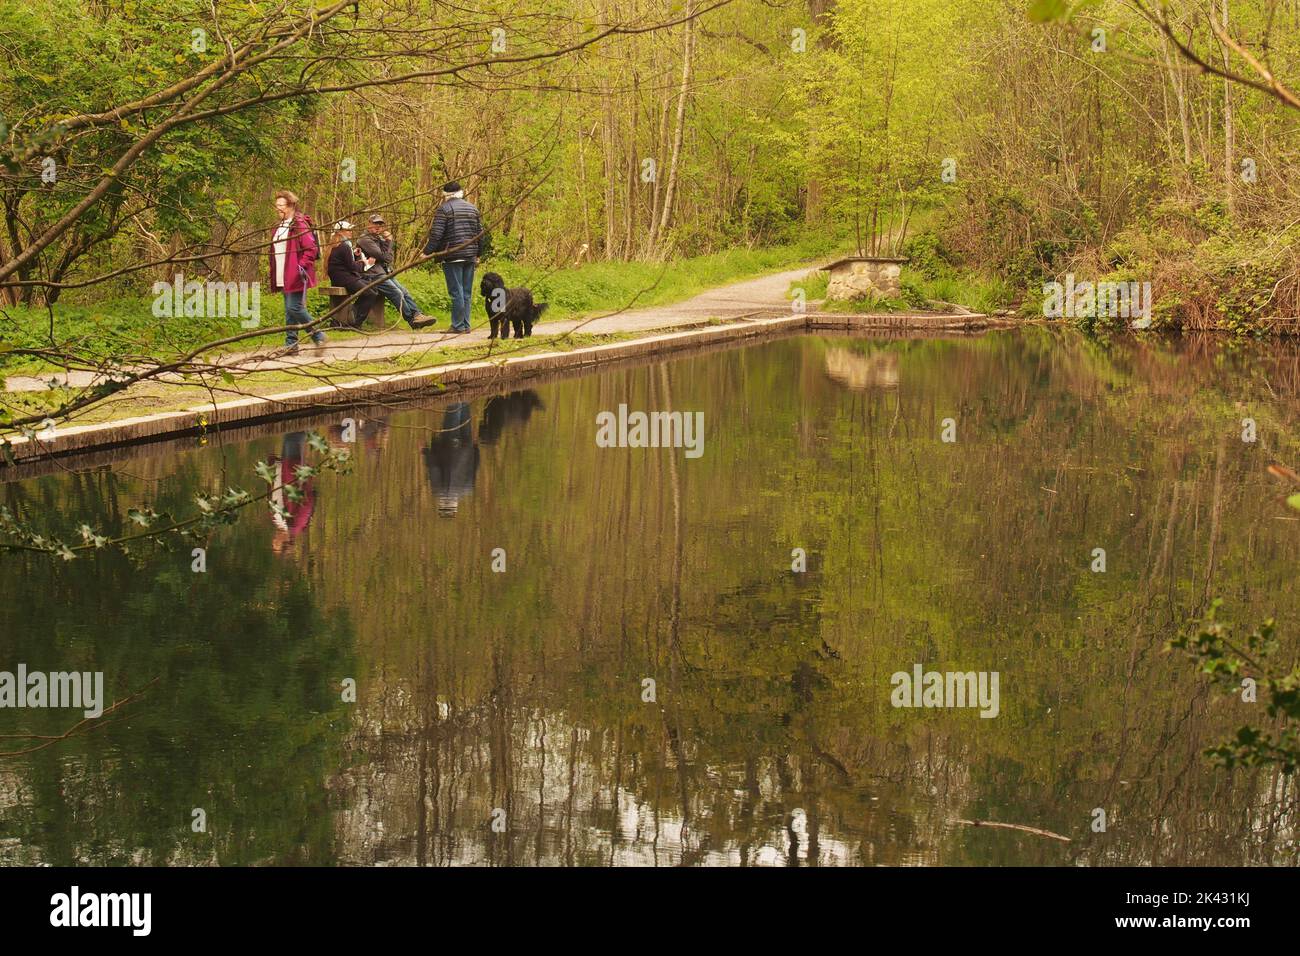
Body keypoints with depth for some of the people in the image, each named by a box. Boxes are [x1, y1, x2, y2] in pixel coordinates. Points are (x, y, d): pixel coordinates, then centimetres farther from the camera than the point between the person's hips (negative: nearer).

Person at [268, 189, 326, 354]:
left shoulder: (300, 224, -11)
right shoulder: (280, 226, 18)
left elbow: (311, 248, -16)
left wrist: (302, 266, -22)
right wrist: (275, 275, 20)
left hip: (297, 276, -9)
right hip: (284, 277, 9)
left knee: (294, 307, -13)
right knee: (289, 310, 10)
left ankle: (318, 335, 1)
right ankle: (291, 344, 13)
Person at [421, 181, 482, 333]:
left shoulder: (444, 209, -5)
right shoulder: (472, 208, 14)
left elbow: (436, 234, -13)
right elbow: (480, 234, 17)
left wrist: (428, 252, -6)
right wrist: (478, 254, 26)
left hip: (452, 257, -6)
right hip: (470, 256, 6)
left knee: (456, 292, -5)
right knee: (467, 292, 10)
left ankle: (458, 326, -5)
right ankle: (466, 325, 12)